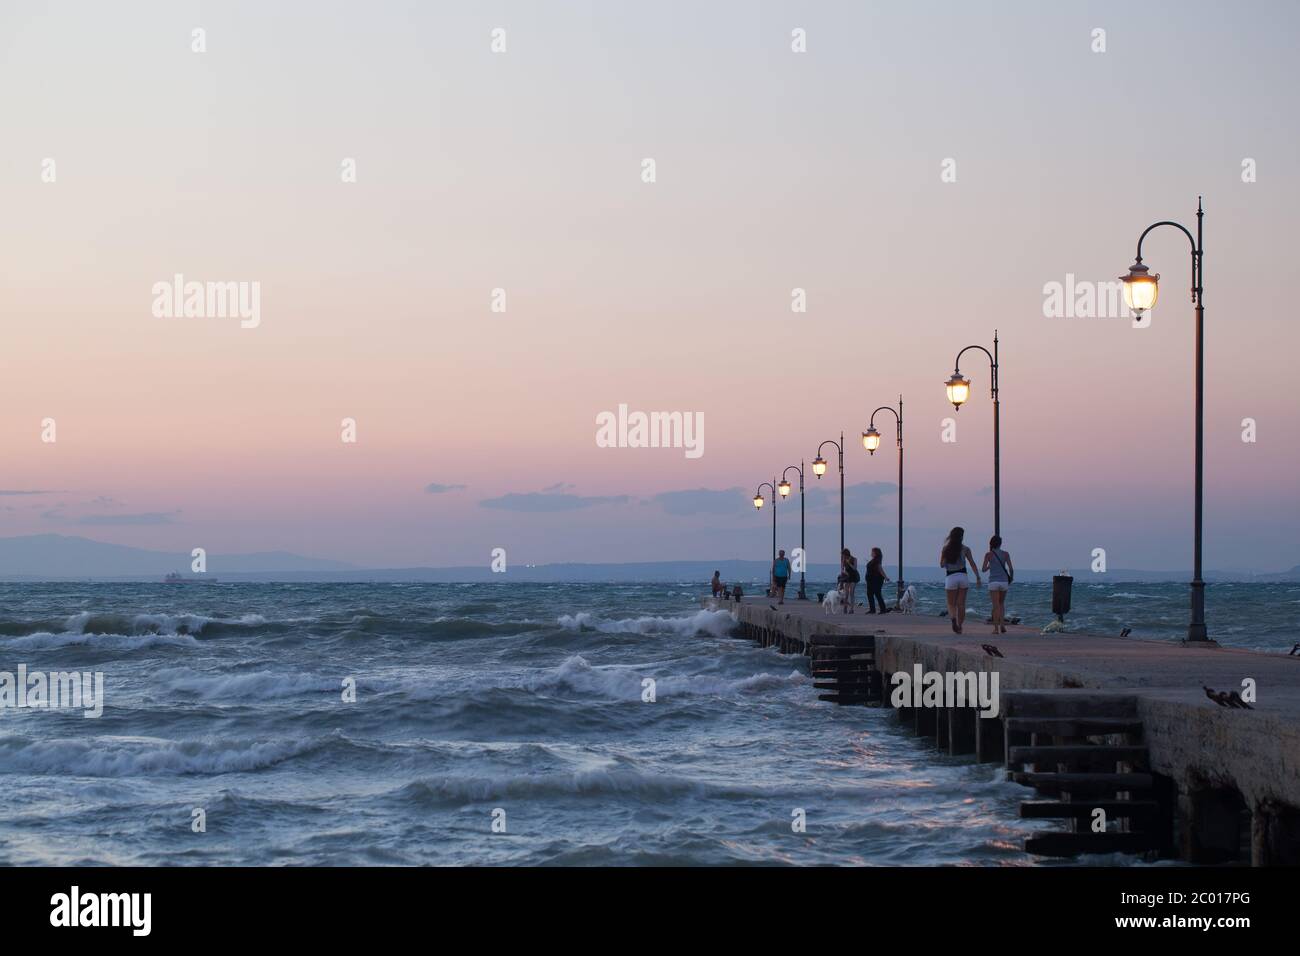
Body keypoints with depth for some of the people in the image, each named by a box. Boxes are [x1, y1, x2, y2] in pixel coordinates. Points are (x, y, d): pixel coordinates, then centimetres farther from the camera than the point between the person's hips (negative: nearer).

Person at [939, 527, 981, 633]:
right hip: (963, 576, 0)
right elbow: (973, 564, -4)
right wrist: (978, 578, -3)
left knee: (951, 604, 6)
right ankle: (959, 626, 9)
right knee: (961, 604, 10)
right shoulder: (965, 549, 0)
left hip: (950, 578, 0)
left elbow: (942, 565, 2)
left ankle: (954, 619, -22)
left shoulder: (945, 549, 0)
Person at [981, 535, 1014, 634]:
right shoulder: (1005, 554, 3)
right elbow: (1011, 568, -2)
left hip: (993, 582, -2)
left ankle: (996, 628, -5)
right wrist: (1011, 578, 15)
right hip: (1004, 582, 2)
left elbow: (984, 569, -4)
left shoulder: (989, 554, -1)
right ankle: (1002, 625, 5)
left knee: (996, 606, 0)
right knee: (1001, 604, 20)